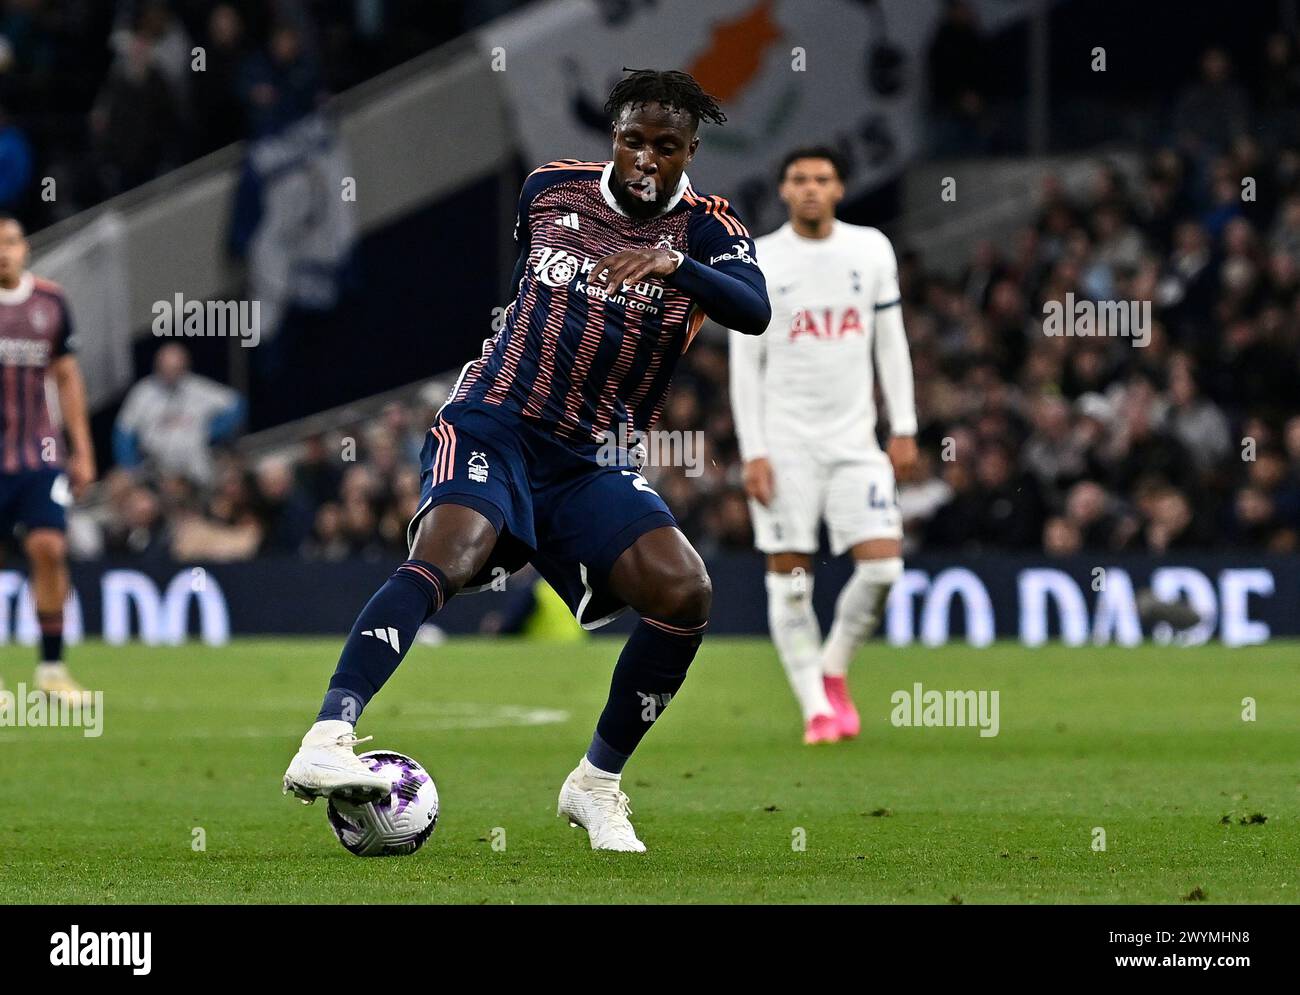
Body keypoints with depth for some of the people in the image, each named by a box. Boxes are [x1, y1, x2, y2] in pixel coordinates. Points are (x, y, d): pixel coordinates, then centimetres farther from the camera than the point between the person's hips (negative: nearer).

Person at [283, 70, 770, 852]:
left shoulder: (705, 229, -1)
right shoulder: (549, 190, 6)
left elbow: (755, 311, -23)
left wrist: (675, 264, -38)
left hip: (593, 465, 1)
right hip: (494, 428, -1)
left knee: (685, 591, -21)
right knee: (448, 555, -32)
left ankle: (597, 781, 0)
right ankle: (326, 741, -48)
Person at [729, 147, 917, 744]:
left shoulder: (871, 250, 6)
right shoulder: (758, 263, -2)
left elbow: (891, 343, 11)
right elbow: (745, 365, -2)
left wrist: (904, 429, 6)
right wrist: (752, 453, -8)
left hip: (854, 440, 2)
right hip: (785, 442, -2)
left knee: (883, 565, -9)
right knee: (790, 578, -4)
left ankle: (834, 670, 15)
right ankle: (816, 708, 5)